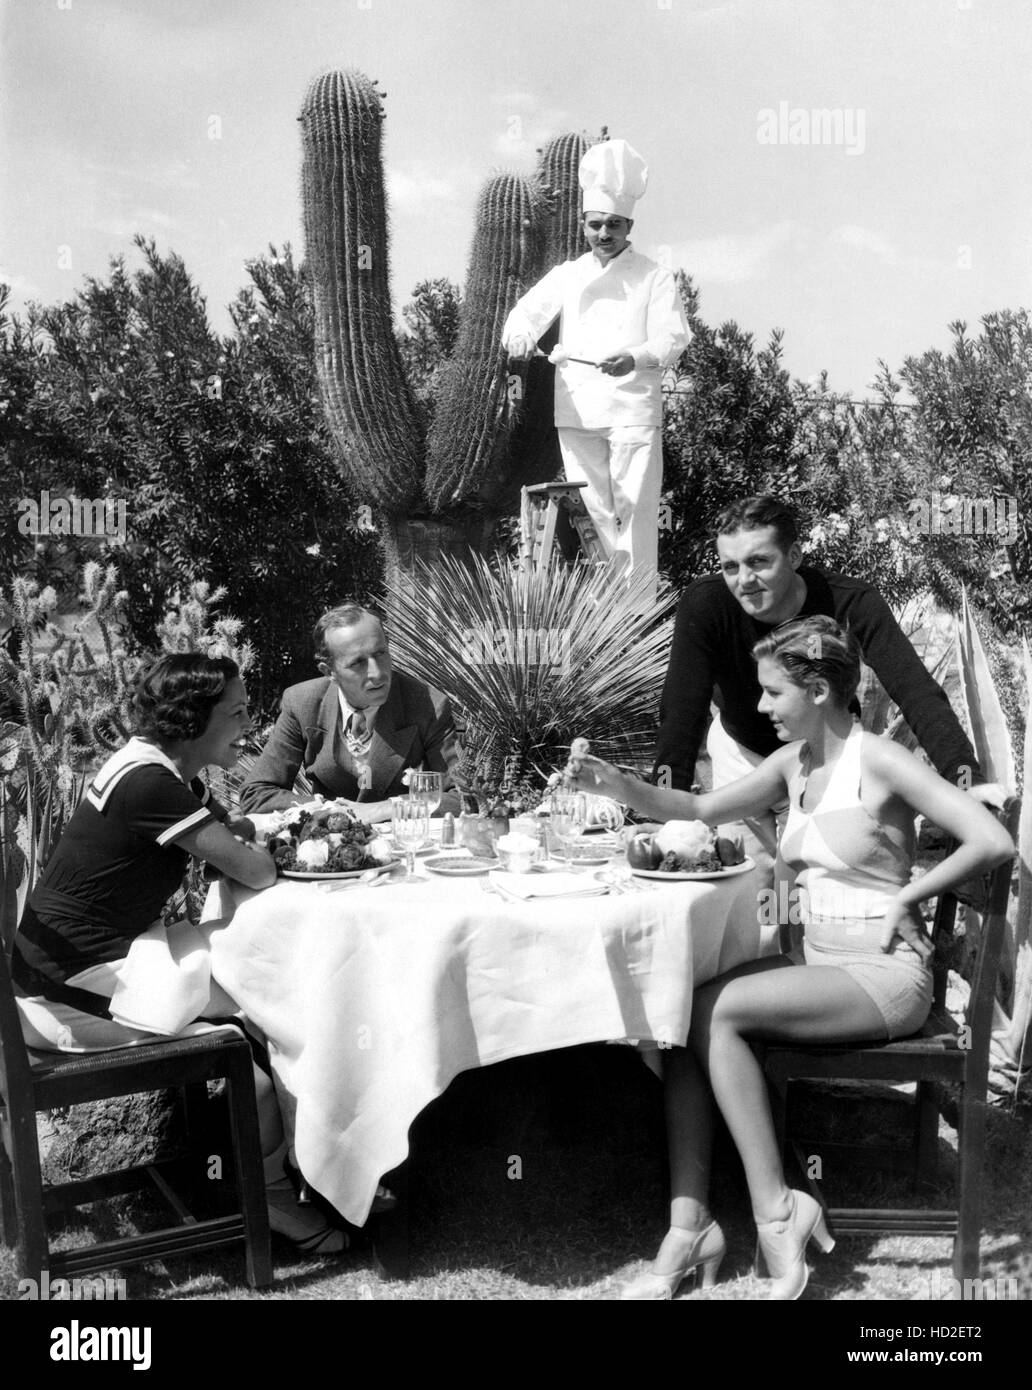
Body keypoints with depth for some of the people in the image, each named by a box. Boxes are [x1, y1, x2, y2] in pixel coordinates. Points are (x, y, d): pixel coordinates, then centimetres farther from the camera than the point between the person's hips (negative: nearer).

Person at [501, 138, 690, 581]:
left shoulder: (655, 278, 5)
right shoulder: (567, 275, 15)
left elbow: (673, 338, -4)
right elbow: (528, 310, 6)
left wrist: (635, 359, -26)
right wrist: (520, 334, -20)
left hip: (633, 410, -3)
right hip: (576, 411, 3)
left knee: (634, 509, -7)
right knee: (592, 511, 7)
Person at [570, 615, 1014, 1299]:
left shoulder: (879, 762, -13)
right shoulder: (794, 762, 9)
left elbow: (993, 841, -19)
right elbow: (702, 808, 12)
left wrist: (904, 897, -13)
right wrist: (622, 786, -3)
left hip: (885, 974, -7)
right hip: (822, 963, 7)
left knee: (714, 1013, -22)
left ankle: (777, 1210, -13)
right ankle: (690, 1224, -13)